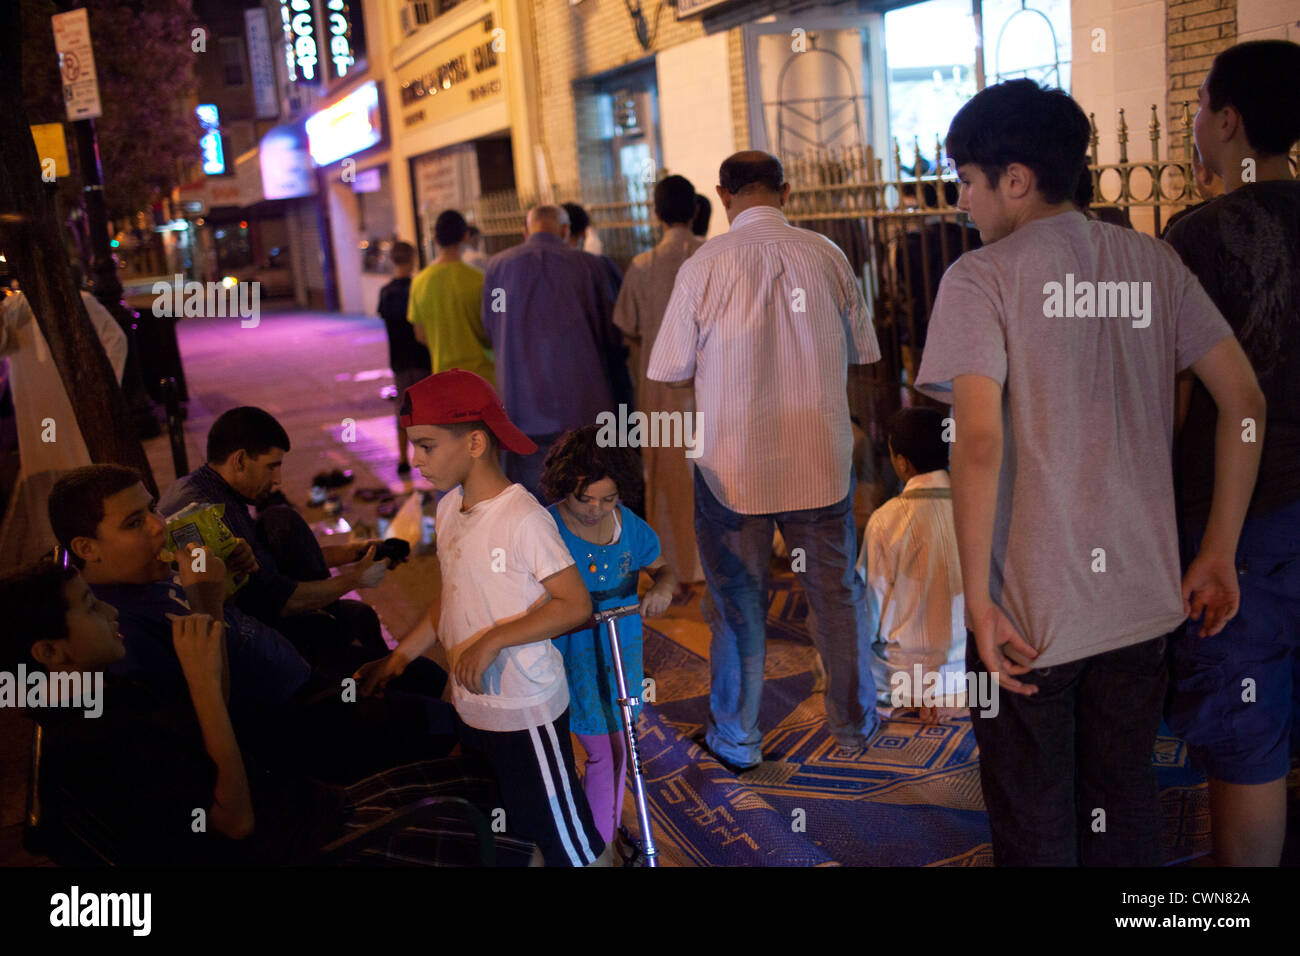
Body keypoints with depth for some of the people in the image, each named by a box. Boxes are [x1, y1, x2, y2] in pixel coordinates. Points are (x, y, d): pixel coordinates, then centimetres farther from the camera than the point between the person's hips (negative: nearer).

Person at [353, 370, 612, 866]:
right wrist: (399, 658, 10)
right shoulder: (449, 509, 3)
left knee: (568, 842, 5)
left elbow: (576, 605, -20)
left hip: (526, 713, -8)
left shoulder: (523, 518, -22)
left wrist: (494, 640, -24)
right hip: (470, 709, 8)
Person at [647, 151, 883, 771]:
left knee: (737, 600, 10)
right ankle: (854, 723, 30)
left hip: (732, 465, -2)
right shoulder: (827, 256, -2)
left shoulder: (703, 266, -9)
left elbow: (672, 372, -5)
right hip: (821, 458, 2)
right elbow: (861, 352, 8)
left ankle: (737, 739, 23)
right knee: (836, 592, 15)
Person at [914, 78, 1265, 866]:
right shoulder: (1152, 262, 5)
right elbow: (1248, 402, 3)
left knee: (1035, 829, 12)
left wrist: (976, 599, -14)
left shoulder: (982, 278, -10)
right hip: (1142, 601, 5)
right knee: (1127, 813, 20)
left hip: (1030, 613, -5)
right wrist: (1220, 555, 9)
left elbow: (980, 443, -21)